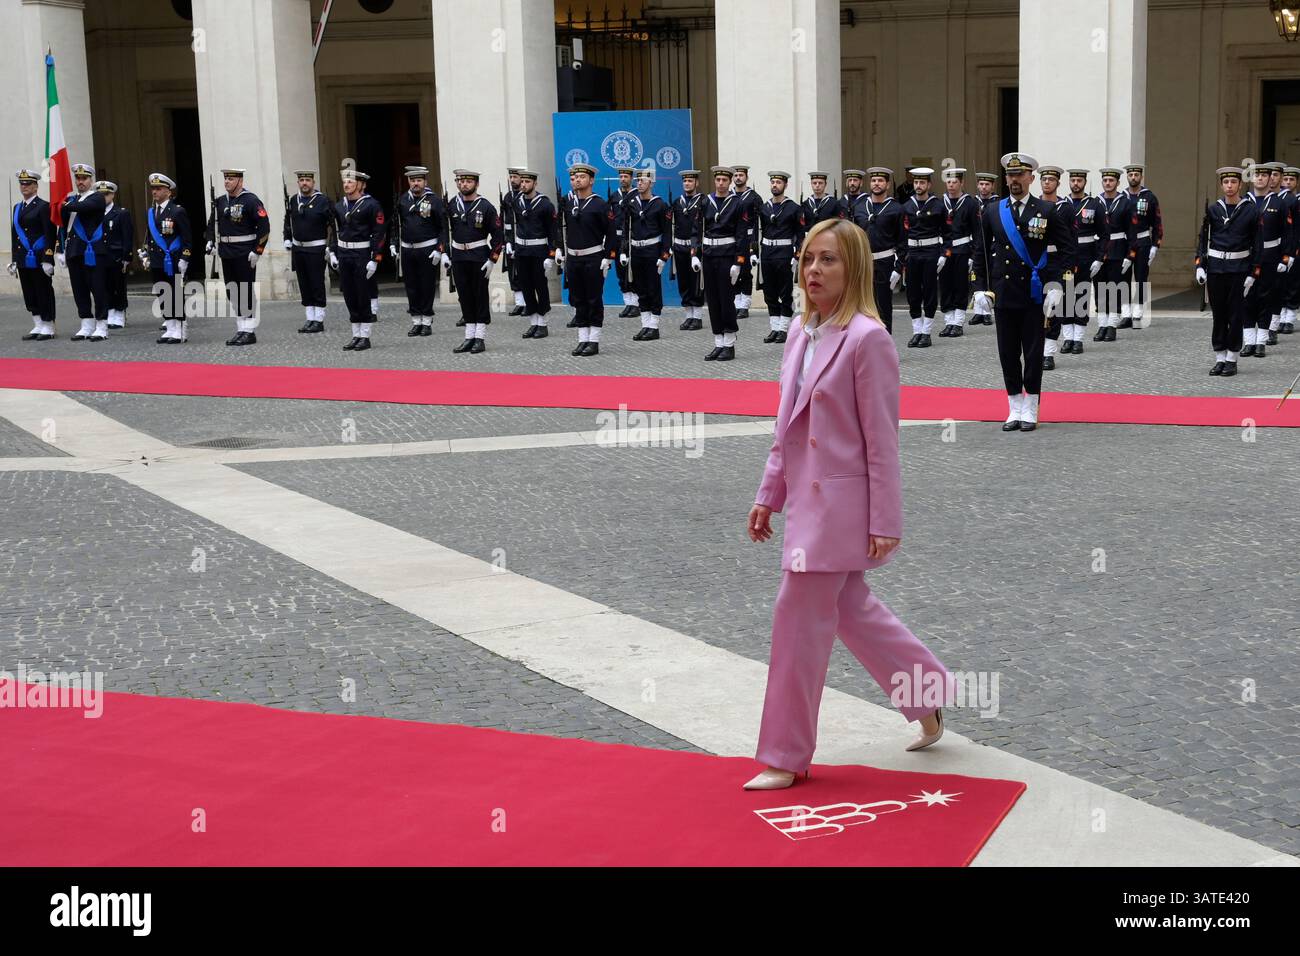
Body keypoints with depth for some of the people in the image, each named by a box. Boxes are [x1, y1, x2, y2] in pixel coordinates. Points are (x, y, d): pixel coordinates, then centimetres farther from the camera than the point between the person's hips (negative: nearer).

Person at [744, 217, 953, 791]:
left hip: (842, 501, -8)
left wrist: (885, 523, -15)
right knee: (852, 610, 19)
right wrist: (768, 495, 14)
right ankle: (929, 696, 38)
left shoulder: (867, 339, -15)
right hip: (807, 497, 8)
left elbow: (881, 437, -15)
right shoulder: (801, 335, 9)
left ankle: (785, 758, 10)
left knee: (799, 620, -3)